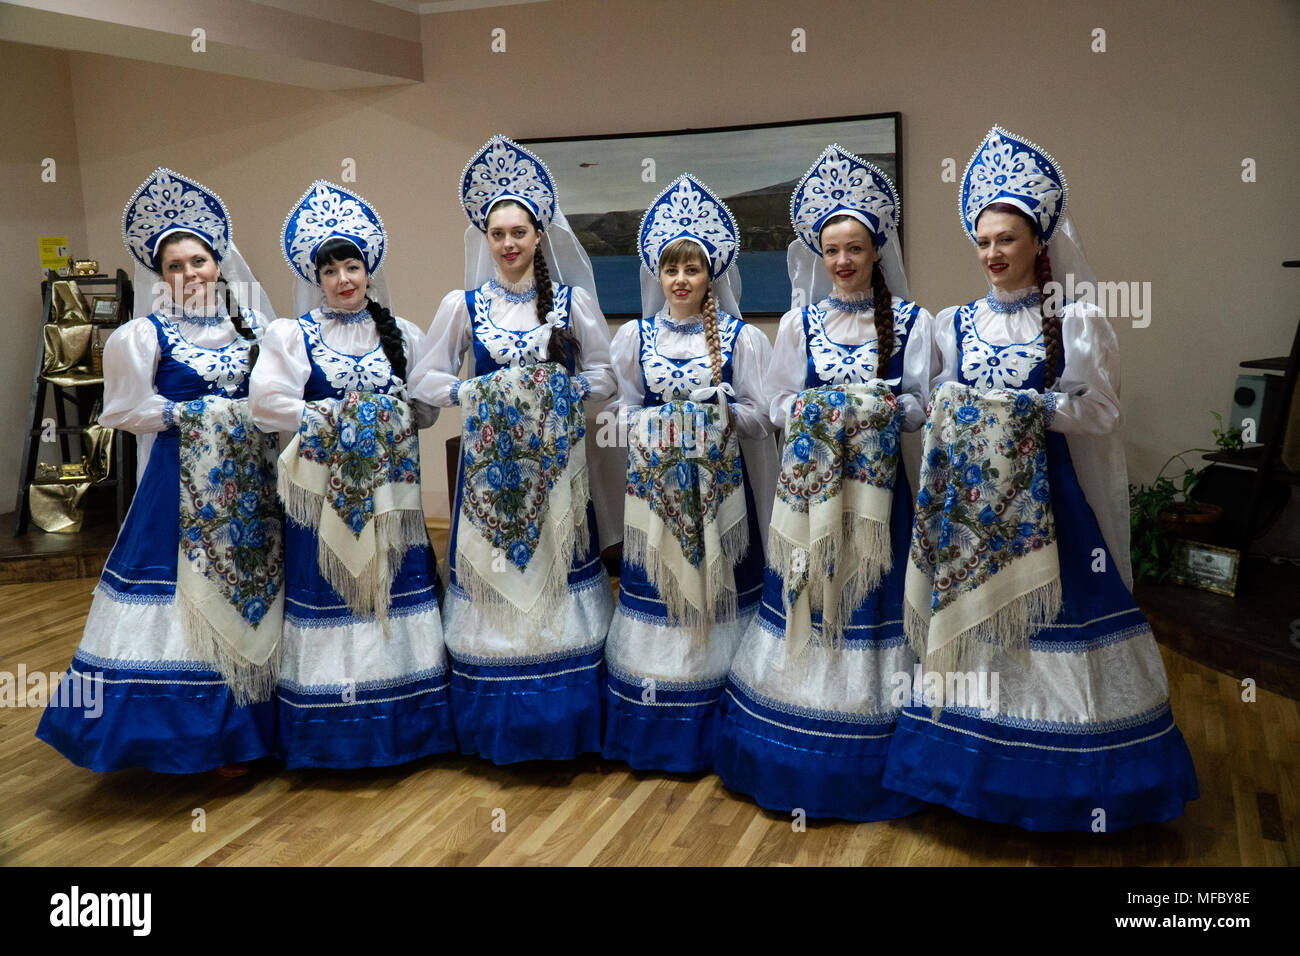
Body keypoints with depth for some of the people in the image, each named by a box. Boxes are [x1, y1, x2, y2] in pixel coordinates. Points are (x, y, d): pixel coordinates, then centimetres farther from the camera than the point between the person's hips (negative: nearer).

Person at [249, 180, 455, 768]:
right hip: (325, 488, -2)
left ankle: (402, 723, 17)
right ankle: (332, 734, 12)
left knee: (395, 585, 4)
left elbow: (427, 409, 10)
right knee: (328, 588, 0)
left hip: (389, 488, 3)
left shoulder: (400, 334, 10)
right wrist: (332, 419, -10)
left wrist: (393, 416, -8)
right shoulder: (292, 334, 2)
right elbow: (267, 403, -9)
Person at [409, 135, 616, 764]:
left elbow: (604, 376, 7)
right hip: (489, 458, 0)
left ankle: (563, 725, 16)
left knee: (556, 569, 1)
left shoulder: (572, 300, 5)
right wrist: (474, 392, -10)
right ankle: (496, 730, 16)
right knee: (491, 574, 1)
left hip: (555, 459, 0)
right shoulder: (462, 304, 5)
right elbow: (426, 380, 7)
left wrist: (562, 389, -11)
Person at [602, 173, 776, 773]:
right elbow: (626, 410, 9)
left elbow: (758, 414, 1)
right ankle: (656, 732, 18)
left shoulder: (739, 337, 2)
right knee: (657, 583, 3)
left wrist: (724, 412, -16)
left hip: (718, 482, -1)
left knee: (715, 579, 0)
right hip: (655, 481, 2)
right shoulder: (634, 336, 8)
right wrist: (648, 428, -9)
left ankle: (715, 735, 15)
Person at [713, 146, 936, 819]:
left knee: (869, 596, 1)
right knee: (805, 596, 4)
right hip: (808, 480, 2)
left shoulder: (912, 321, 4)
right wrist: (820, 411, -12)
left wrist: (891, 408, -19)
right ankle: (801, 757, 20)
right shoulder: (800, 322, 8)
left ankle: (870, 772, 17)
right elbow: (778, 403, 7)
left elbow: (923, 405, 2)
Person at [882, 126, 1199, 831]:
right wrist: (955, 415, -7)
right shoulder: (957, 323, 10)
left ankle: (1055, 780, 15)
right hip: (971, 497, 3)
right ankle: (982, 772, 21)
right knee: (971, 614, 6)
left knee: (1050, 622, -3)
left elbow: (1102, 412, -3)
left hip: (1048, 498, -3)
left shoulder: (1078, 322, -1)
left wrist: (1035, 409, -17)